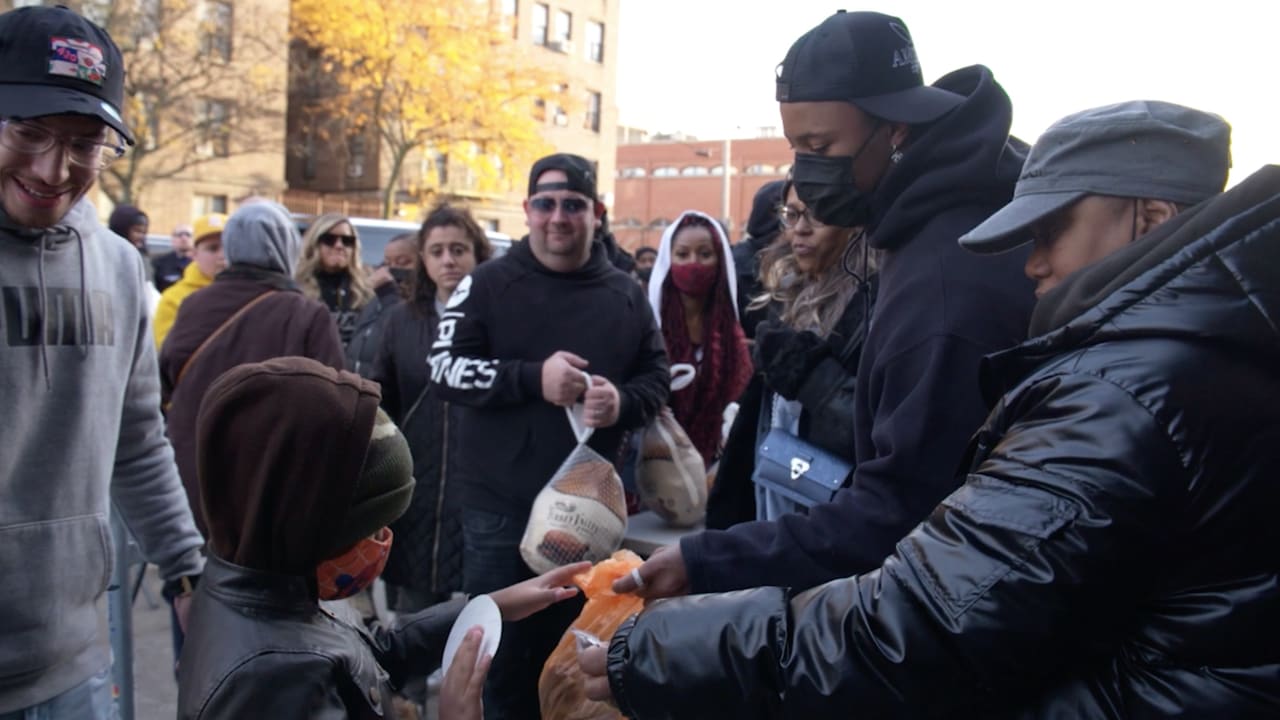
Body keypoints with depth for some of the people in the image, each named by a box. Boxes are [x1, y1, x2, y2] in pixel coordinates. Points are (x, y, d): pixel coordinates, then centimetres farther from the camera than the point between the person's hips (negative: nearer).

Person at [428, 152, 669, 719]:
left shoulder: (626, 295, 6)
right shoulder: (488, 283, -2)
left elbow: (657, 378, 9)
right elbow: (445, 368, -10)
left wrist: (622, 402, -14)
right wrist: (533, 378, -22)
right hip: (501, 506, -2)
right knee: (497, 654, 9)